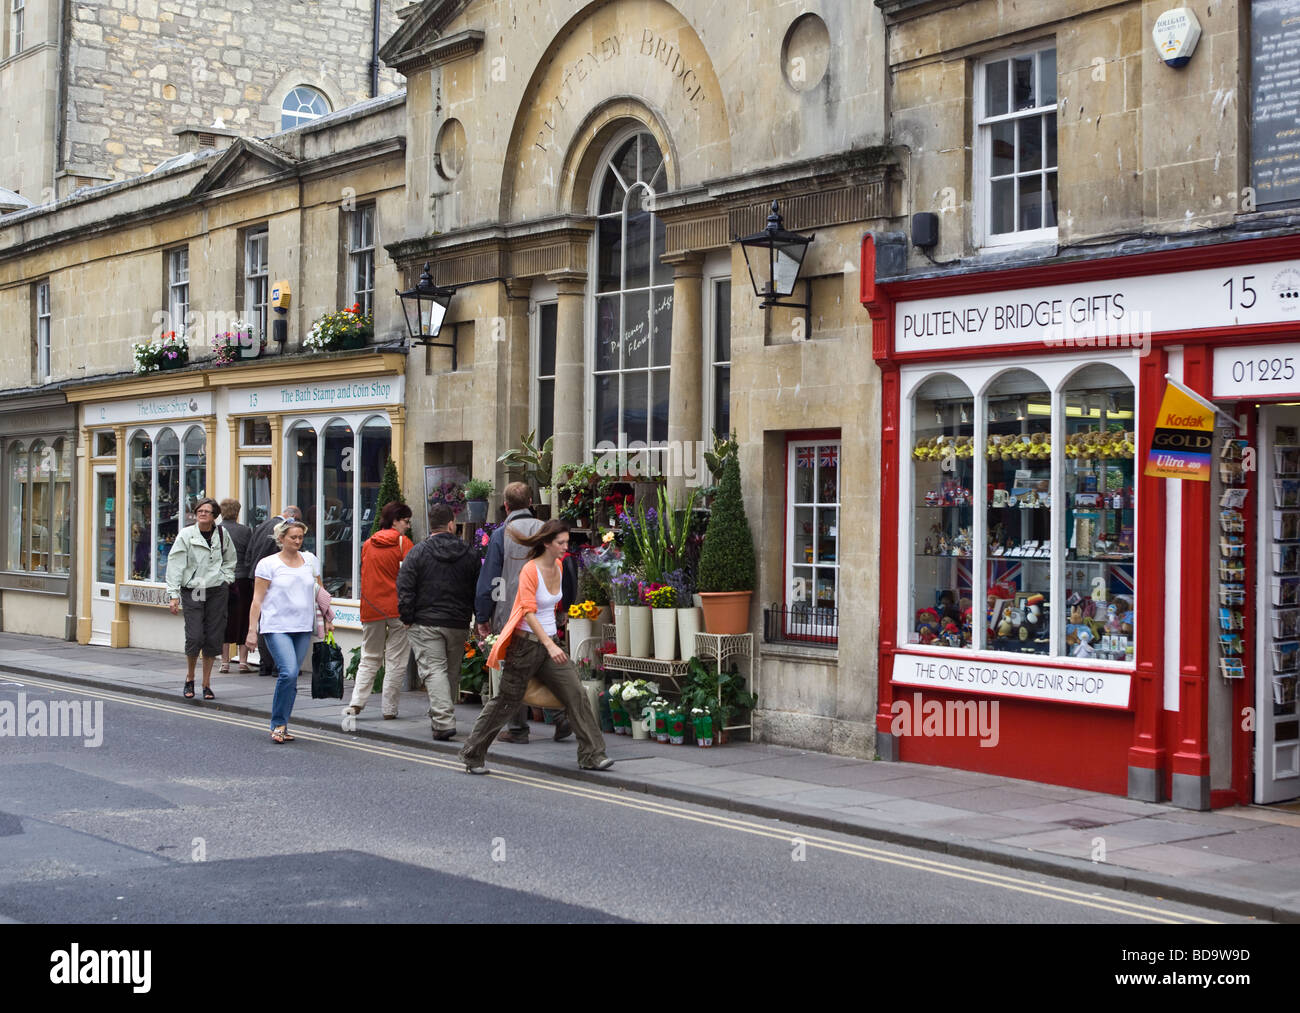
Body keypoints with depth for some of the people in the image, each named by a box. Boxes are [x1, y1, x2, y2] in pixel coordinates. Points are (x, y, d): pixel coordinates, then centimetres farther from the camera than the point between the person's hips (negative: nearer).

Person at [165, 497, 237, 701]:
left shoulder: (222, 535, 6)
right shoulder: (186, 535, -3)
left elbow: (230, 560, 22)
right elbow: (175, 565, -4)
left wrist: (225, 578, 7)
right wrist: (173, 595, -9)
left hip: (216, 592, 3)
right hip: (192, 591, -2)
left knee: (213, 638, 2)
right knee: (195, 637, -11)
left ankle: (206, 684, 13)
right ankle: (189, 678, 12)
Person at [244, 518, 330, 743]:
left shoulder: (311, 561, 11)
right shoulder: (268, 564, 0)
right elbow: (257, 600, -1)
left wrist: (328, 619, 16)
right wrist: (252, 630, -6)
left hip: (303, 628, 4)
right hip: (276, 627, -4)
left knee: (291, 678, 4)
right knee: (288, 673, -19)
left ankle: (280, 726, 14)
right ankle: (278, 724, -6)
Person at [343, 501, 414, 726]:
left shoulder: (368, 544, 10)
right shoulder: (402, 542, -5)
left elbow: (364, 576, 15)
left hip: (371, 608, 4)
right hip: (397, 607, -4)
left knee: (369, 659, 12)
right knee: (396, 660, 5)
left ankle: (356, 703, -3)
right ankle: (389, 707, 5)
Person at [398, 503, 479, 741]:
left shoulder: (417, 552, -5)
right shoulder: (470, 554, 3)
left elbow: (405, 590, -8)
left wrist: (407, 618, 3)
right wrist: (478, 617, 18)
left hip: (426, 624, -3)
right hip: (459, 624, 3)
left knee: (434, 670, -6)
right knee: (452, 672, 14)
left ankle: (443, 720, -20)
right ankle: (442, 719, 25)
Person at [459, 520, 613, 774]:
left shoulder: (558, 567, 6)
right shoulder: (530, 570, -17)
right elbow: (529, 612, -26)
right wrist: (550, 645, -36)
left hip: (550, 642, 7)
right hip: (526, 643, -7)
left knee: (576, 693, -5)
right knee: (506, 701, 1)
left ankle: (592, 755, -1)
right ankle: (472, 755, 16)